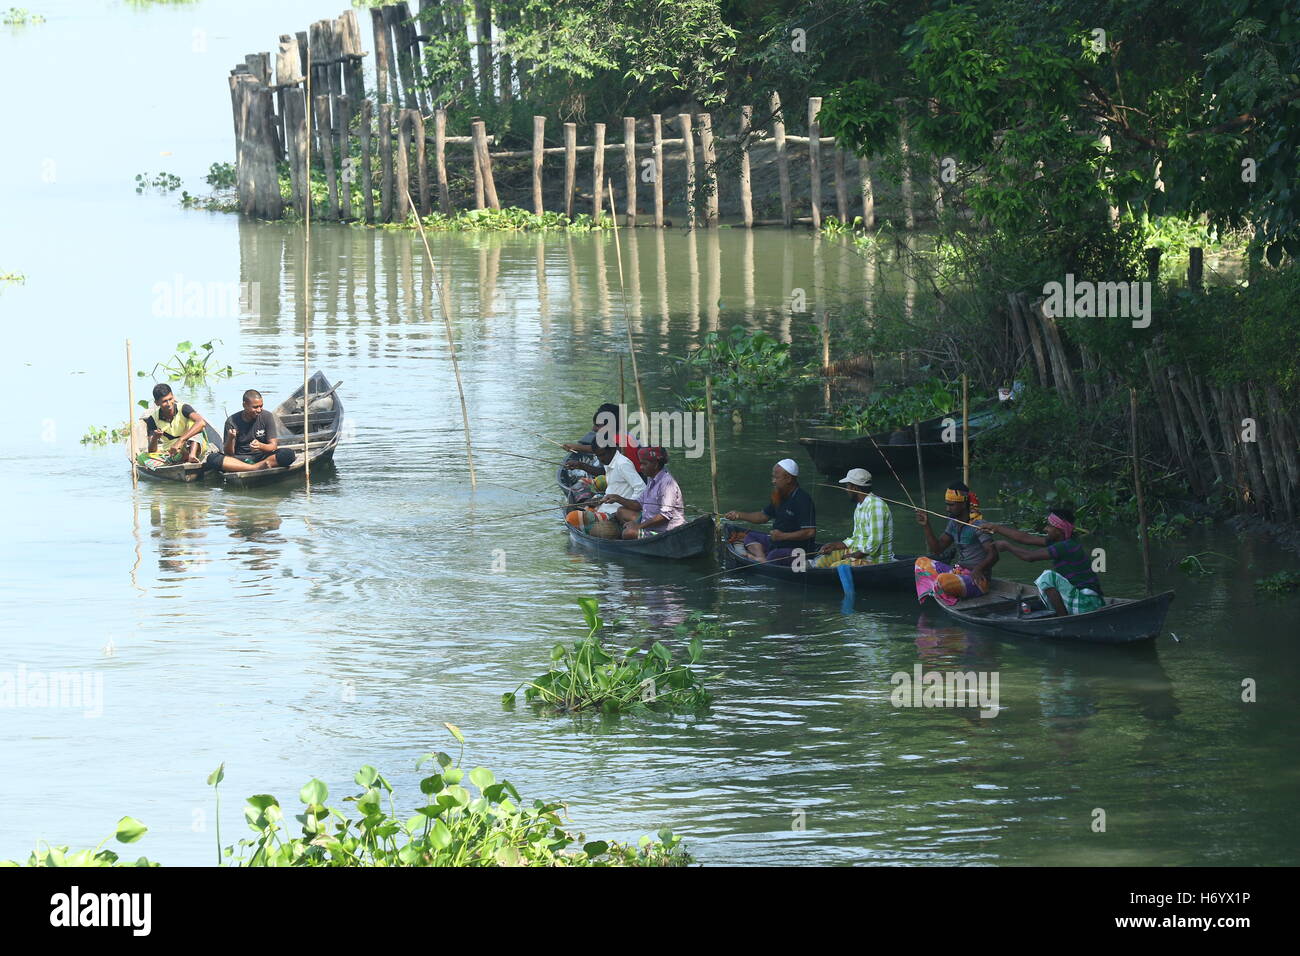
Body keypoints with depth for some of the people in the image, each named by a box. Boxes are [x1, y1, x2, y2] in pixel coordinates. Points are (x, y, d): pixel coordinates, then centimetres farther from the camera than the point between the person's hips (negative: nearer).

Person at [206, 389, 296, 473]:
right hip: (240, 458, 0)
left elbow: (273, 446, -5)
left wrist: (260, 446, -28)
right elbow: (229, 454, -4)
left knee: (288, 454, -28)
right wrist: (230, 439, -27)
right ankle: (257, 468, -37)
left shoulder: (267, 416, -2)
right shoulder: (232, 421, -4)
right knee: (212, 458, -30)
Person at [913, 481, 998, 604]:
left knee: (944, 580, -35)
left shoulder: (978, 525, -16)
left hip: (976, 579, -9)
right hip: (958, 571, 9)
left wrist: (978, 569, -42)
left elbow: (993, 555, -24)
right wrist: (926, 526, 0)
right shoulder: (954, 522, 10)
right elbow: (937, 549, 12)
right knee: (921, 562, 8)